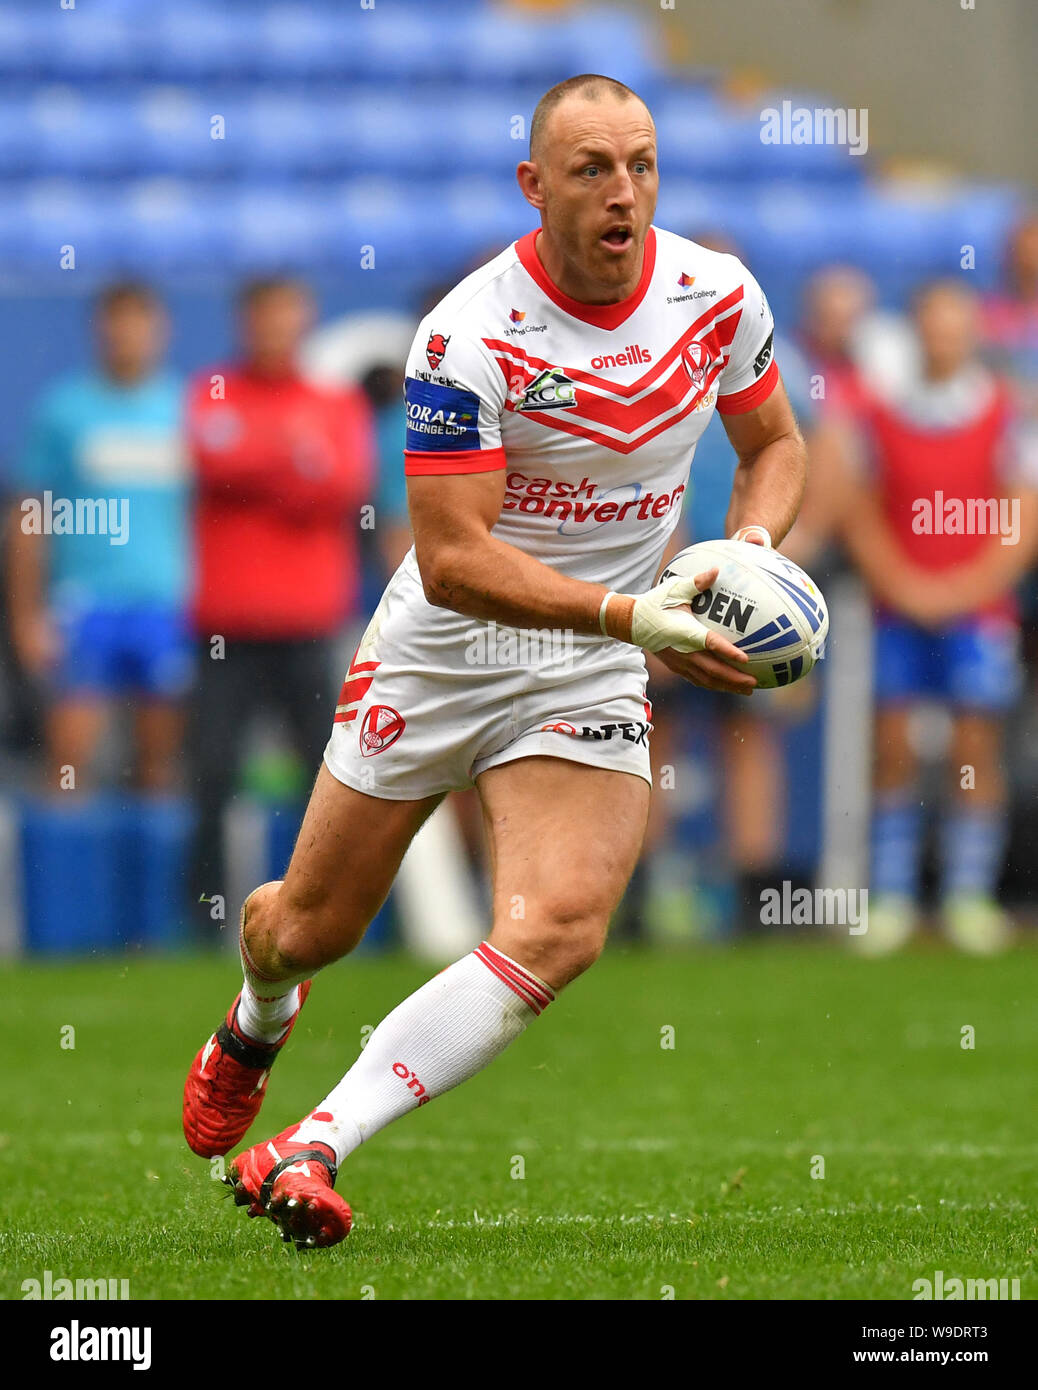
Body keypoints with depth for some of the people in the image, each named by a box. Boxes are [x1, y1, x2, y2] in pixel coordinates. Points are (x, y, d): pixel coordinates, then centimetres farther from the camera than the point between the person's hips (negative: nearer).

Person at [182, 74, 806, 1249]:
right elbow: (451, 556, -25)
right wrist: (629, 612, -35)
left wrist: (746, 553, -10)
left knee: (556, 935, -22)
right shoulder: (468, 338, -22)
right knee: (309, 930, 12)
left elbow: (773, 444, 12)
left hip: (588, 680, 2)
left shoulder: (717, 294, -7)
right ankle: (256, 1027, 52)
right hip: (437, 657, -2)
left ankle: (311, 1152, -18)